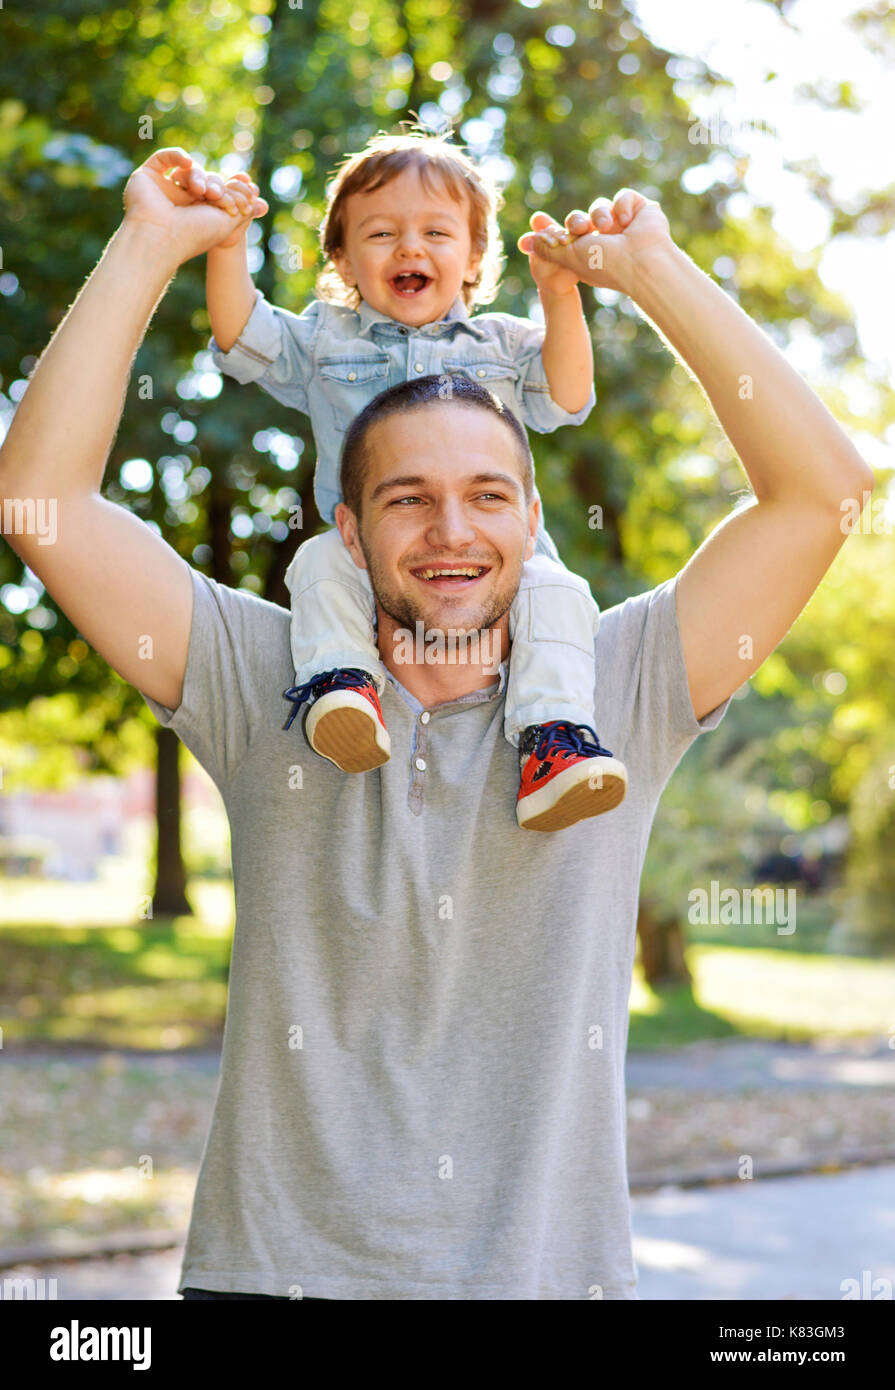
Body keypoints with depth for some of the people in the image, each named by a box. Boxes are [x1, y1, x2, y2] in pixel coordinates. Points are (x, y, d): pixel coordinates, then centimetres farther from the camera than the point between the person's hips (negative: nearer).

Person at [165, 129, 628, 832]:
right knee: (320, 563, -29)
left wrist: (560, 299, -7)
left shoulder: (504, 344, 18)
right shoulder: (324, 340, 18)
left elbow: (563, 400, 5)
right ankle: (340, 682, -38)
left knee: (555, 589, -28)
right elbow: (241, 338, 7)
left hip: (498, 557, 0)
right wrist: (229, 246, -7)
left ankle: (554, 736, -37)